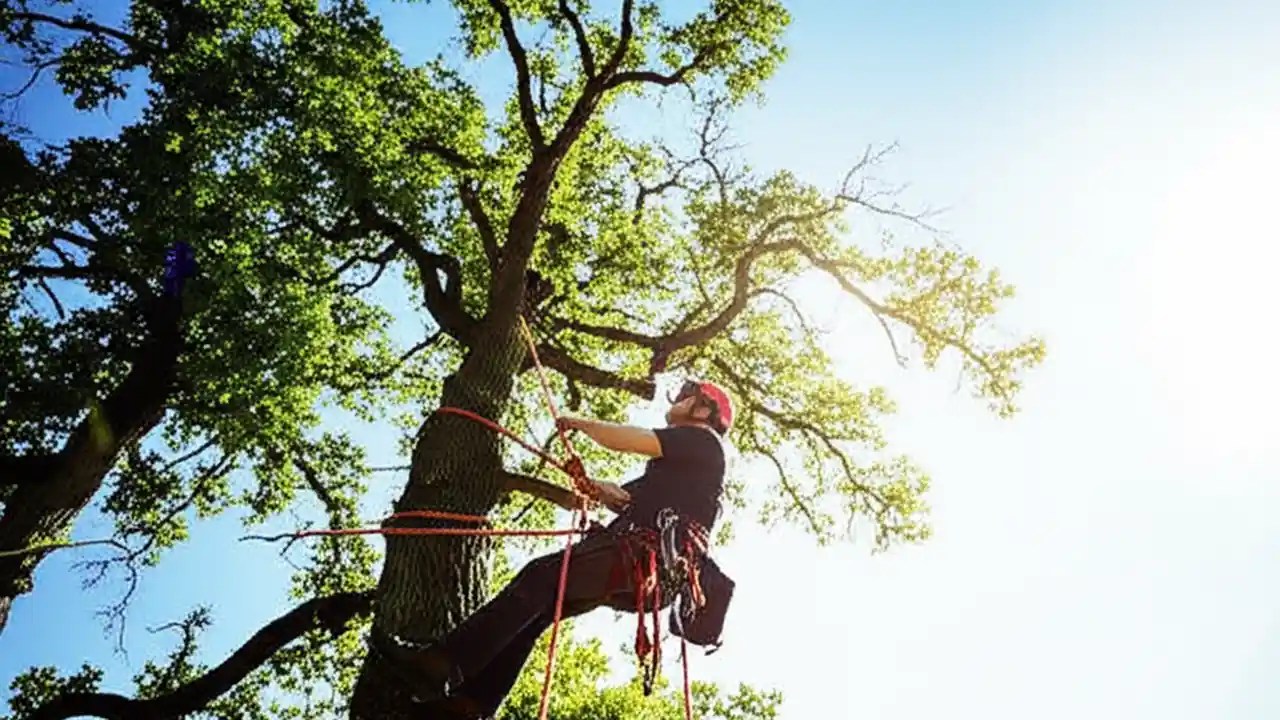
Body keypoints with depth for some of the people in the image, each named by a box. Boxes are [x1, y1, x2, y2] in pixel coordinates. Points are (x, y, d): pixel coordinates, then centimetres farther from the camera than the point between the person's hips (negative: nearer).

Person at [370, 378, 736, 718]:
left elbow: (624, 440, -11)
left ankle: (439, 663, -25)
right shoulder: (683, 461, 33)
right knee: (538, 607, 4)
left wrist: (581, 423, 6)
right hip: (647, 567, 9)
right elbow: (634, 501, 24)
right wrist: (600, 490, 3)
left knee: (543, 575, -19)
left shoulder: (700, 440, 2)